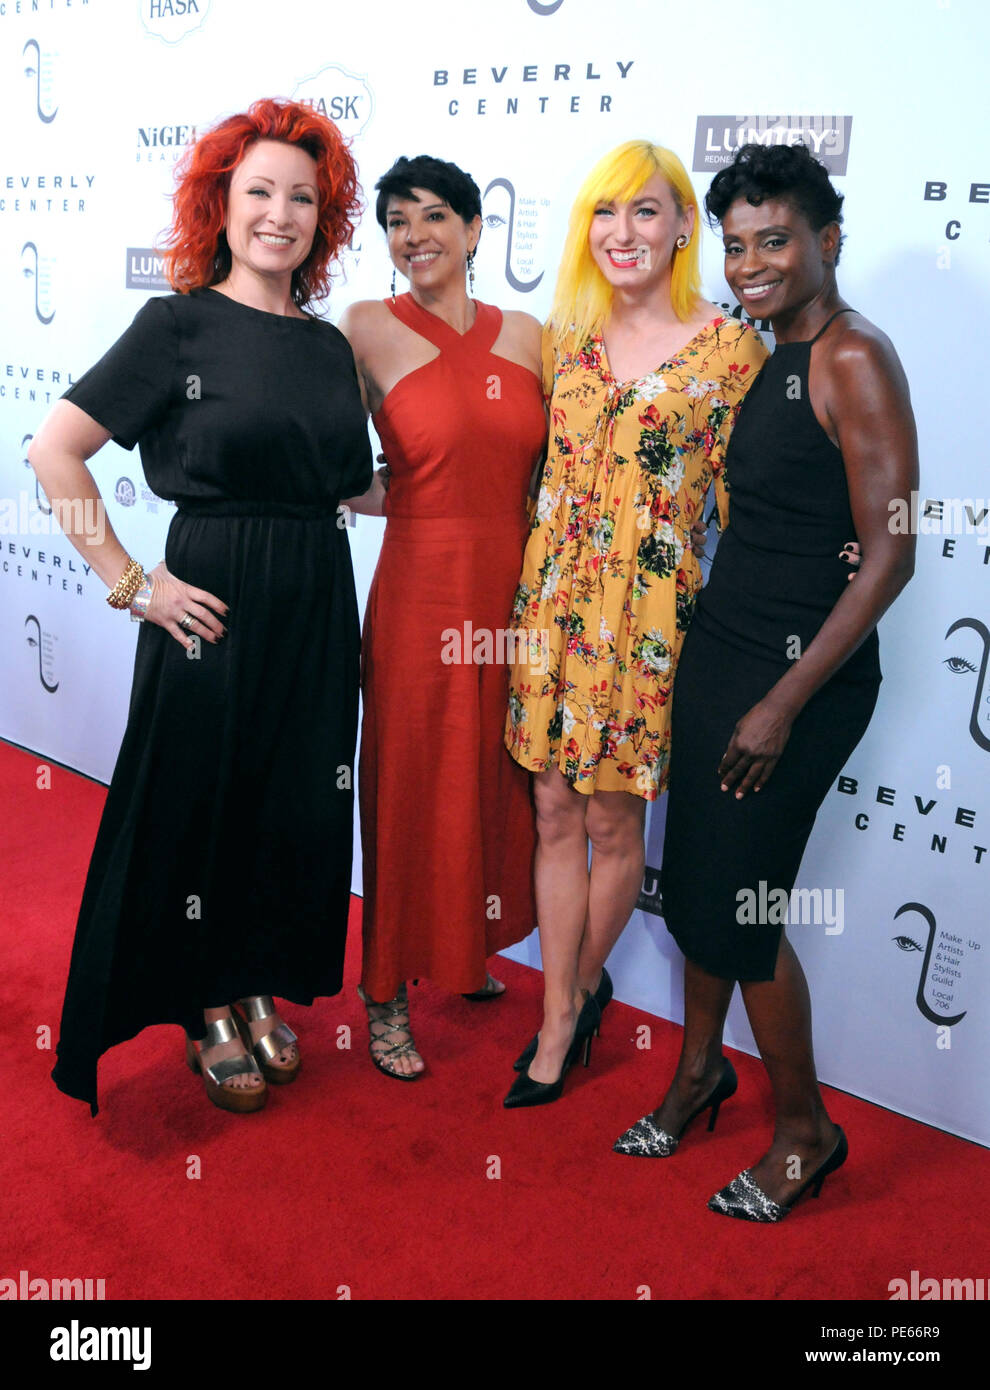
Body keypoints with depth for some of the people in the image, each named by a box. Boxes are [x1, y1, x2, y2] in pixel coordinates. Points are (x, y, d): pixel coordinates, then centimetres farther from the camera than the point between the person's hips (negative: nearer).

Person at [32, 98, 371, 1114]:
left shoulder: (329, 344, 10)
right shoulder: (179, 324, -6)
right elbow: (54, 451, -11)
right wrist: (128, 581, -13)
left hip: (316, 601, 6)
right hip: (215, 599, -5)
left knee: (299, 798, 12)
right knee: (203, 794, 6)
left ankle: (261, 989, 34)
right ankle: (208, 1012, 28)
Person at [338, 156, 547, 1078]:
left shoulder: (525, 336, 8)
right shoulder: (367, 330, -3)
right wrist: (405, 498, -4)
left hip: (515, 586, 4)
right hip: (420, 582, -4)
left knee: (498, 778, 15)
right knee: (410, 785, 4)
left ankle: (470, 951, 38)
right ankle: (387, 996, 21)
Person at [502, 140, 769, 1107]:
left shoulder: (729, 347, -4)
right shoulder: (562, 335, 9)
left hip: (649, 607, -4)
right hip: (554, 596, 4)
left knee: (614, 819, 8)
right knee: (555, 811, 9)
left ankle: (584, 983, 34)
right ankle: (560, 1012, 25)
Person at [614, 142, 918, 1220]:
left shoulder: (854, 360, -13)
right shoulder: (763, 357, 12)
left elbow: (890, 555, -18)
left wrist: (785, 703, -18)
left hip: (806, 672, -8)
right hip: (717, 646, 8)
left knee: (738, 908, -1)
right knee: (689, 879, 13)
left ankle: (804, 1131, 22)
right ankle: (701, 1069, 37)